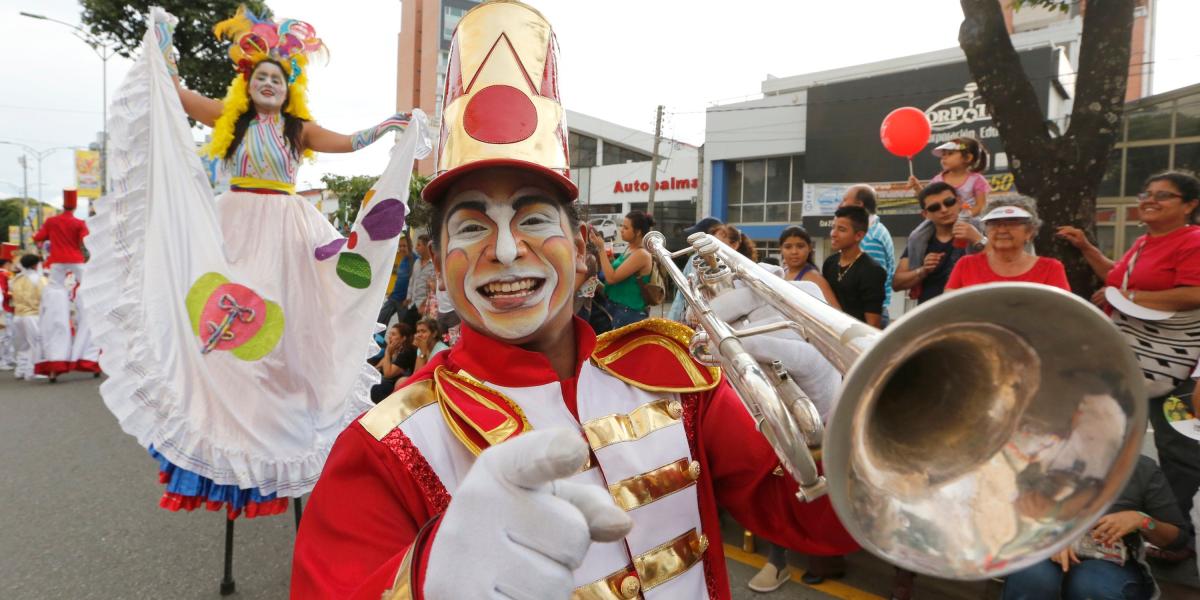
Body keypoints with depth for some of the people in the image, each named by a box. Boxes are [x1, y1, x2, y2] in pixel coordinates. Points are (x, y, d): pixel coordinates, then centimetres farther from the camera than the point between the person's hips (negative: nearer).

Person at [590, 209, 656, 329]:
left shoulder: (641, 254, -17)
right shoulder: (629, 249, 10)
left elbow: (611, 278, -21)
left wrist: (601, 248, -18)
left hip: (629, 313, -9)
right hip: (618, 309, 9)